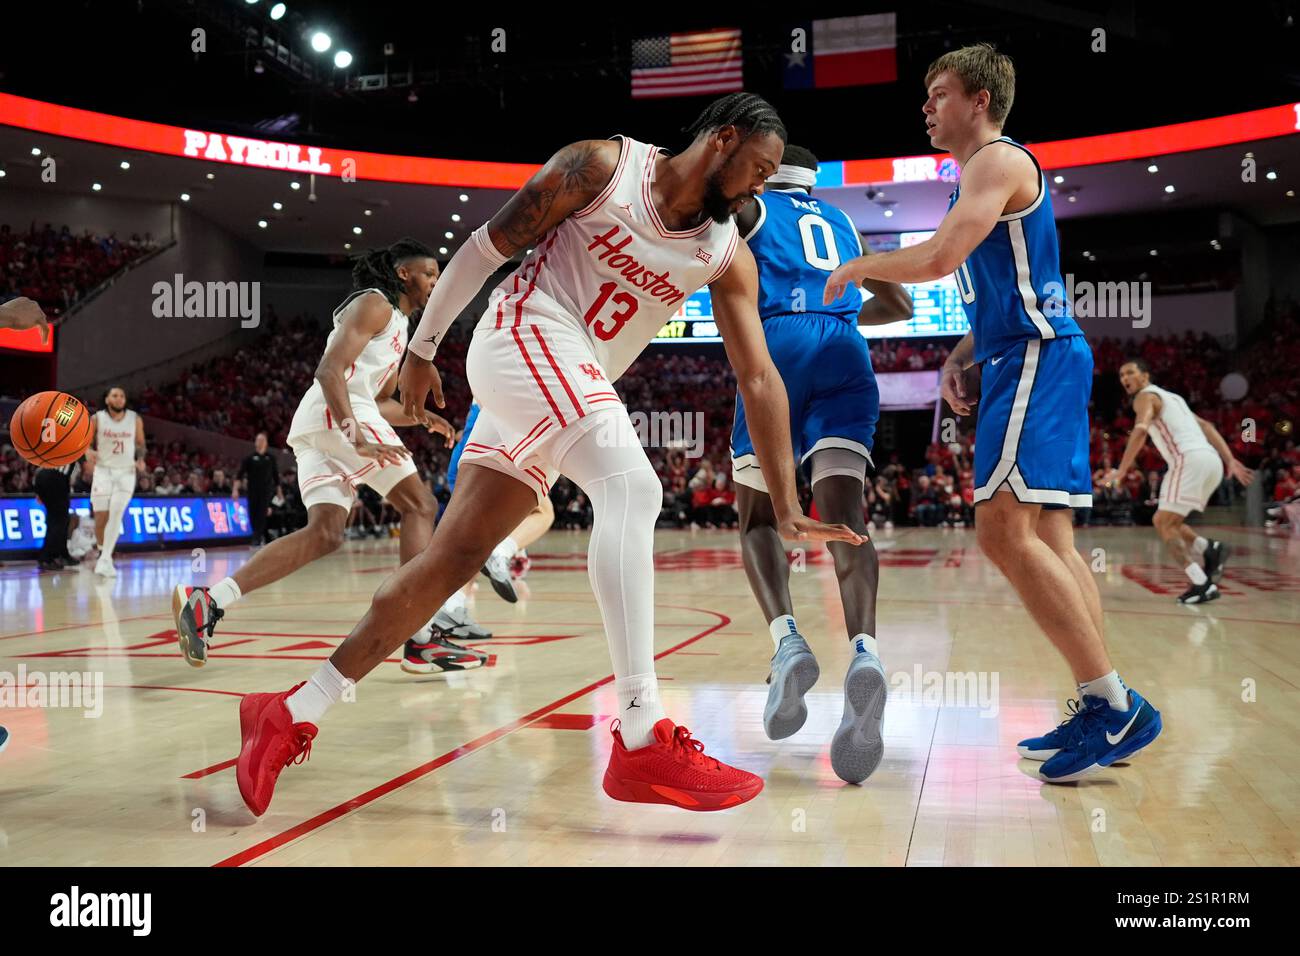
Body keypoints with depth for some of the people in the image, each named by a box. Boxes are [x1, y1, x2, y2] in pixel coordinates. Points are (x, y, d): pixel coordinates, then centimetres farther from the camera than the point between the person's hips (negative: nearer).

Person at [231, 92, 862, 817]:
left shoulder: (729, 256, 6)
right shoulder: (603, 165, -6)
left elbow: (760, 377, 1)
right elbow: (488, 246, 0)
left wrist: (786, 506, -5)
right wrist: (423, 347, 3)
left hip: (571, 388, 6)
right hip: (525, 334, -6)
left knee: (454, 560, 1)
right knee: (632, 489, -26)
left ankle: (293, 714, 11)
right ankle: (643, 742, -30)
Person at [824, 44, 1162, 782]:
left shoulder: (998, 159, -6)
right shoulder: (988, 172, 26)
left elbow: (938, 258, -21)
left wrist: (858, 268, -5)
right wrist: (960, 357, 14)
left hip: (1036, 358, -11)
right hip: (1029, 358, 11)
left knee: (1004, 528, -19)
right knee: (1048, 538, 7)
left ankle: (1117, 707, -16)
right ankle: (1104, 714, 10)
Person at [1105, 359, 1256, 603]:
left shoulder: (1145, 397, 4)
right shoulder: (1169, 397, 30)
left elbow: (1140, 430, -16)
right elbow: (1206, 426, 25)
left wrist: (1121, 470, -16)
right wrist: (1231, 461, 20)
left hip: (1190, 460, -9)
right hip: (1211, 460, 9)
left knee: (1163, 523, -5)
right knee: (1168, 522, 20)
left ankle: (1202, 584, -14)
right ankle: (1210, 549, 0)